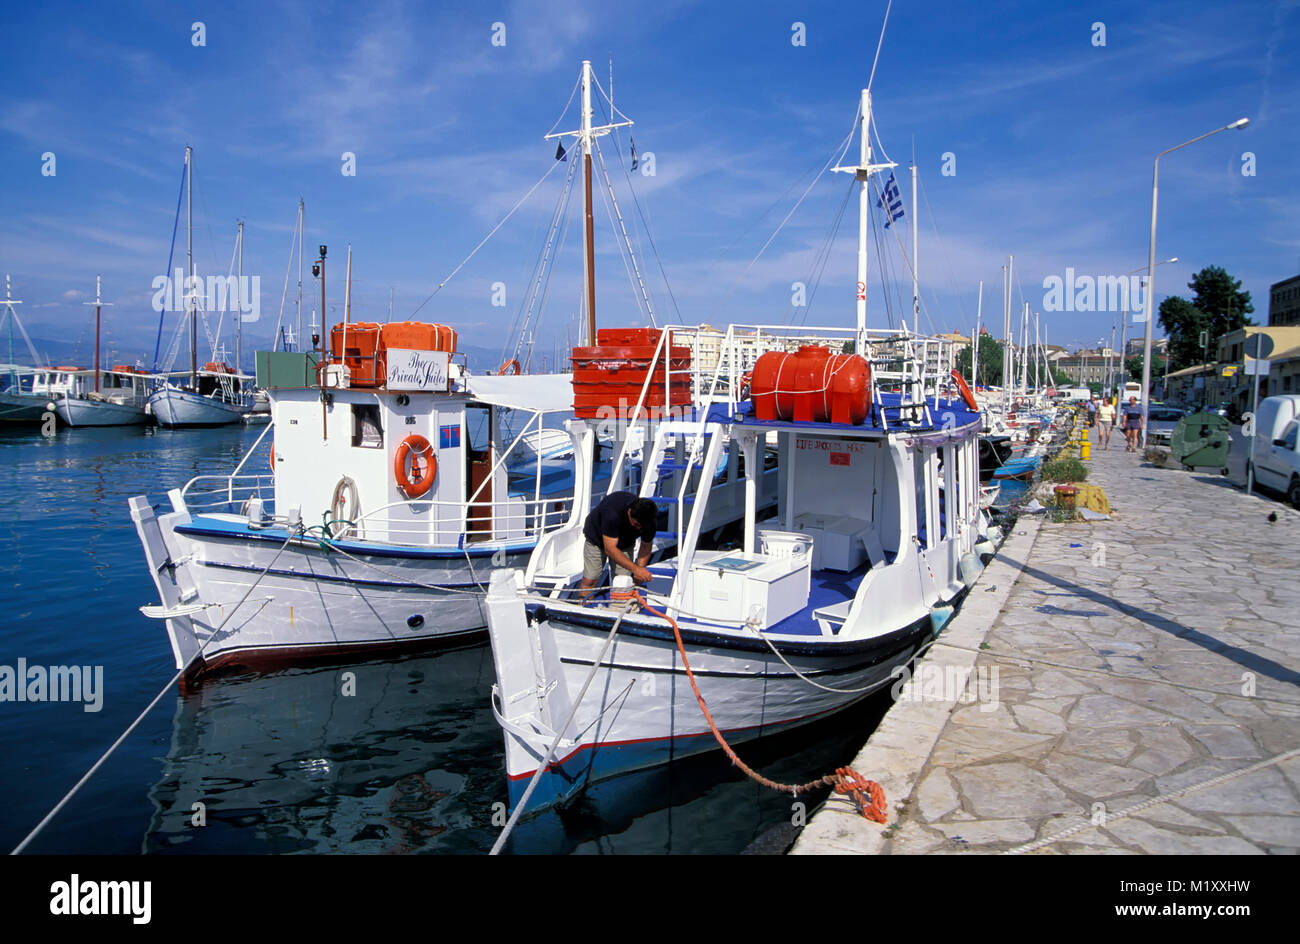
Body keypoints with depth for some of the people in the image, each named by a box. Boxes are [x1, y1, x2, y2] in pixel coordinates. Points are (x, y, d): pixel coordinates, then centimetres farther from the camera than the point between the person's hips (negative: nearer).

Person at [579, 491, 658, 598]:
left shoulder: (648, 520, -27)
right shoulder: (612, 513, -42)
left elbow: (646, 546, -9)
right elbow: (610, 549, -39)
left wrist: (640, 567, -25)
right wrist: (635, 568, -45)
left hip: (624, 544, 3)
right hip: (597, 538, -3)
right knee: (589, 580, -9)